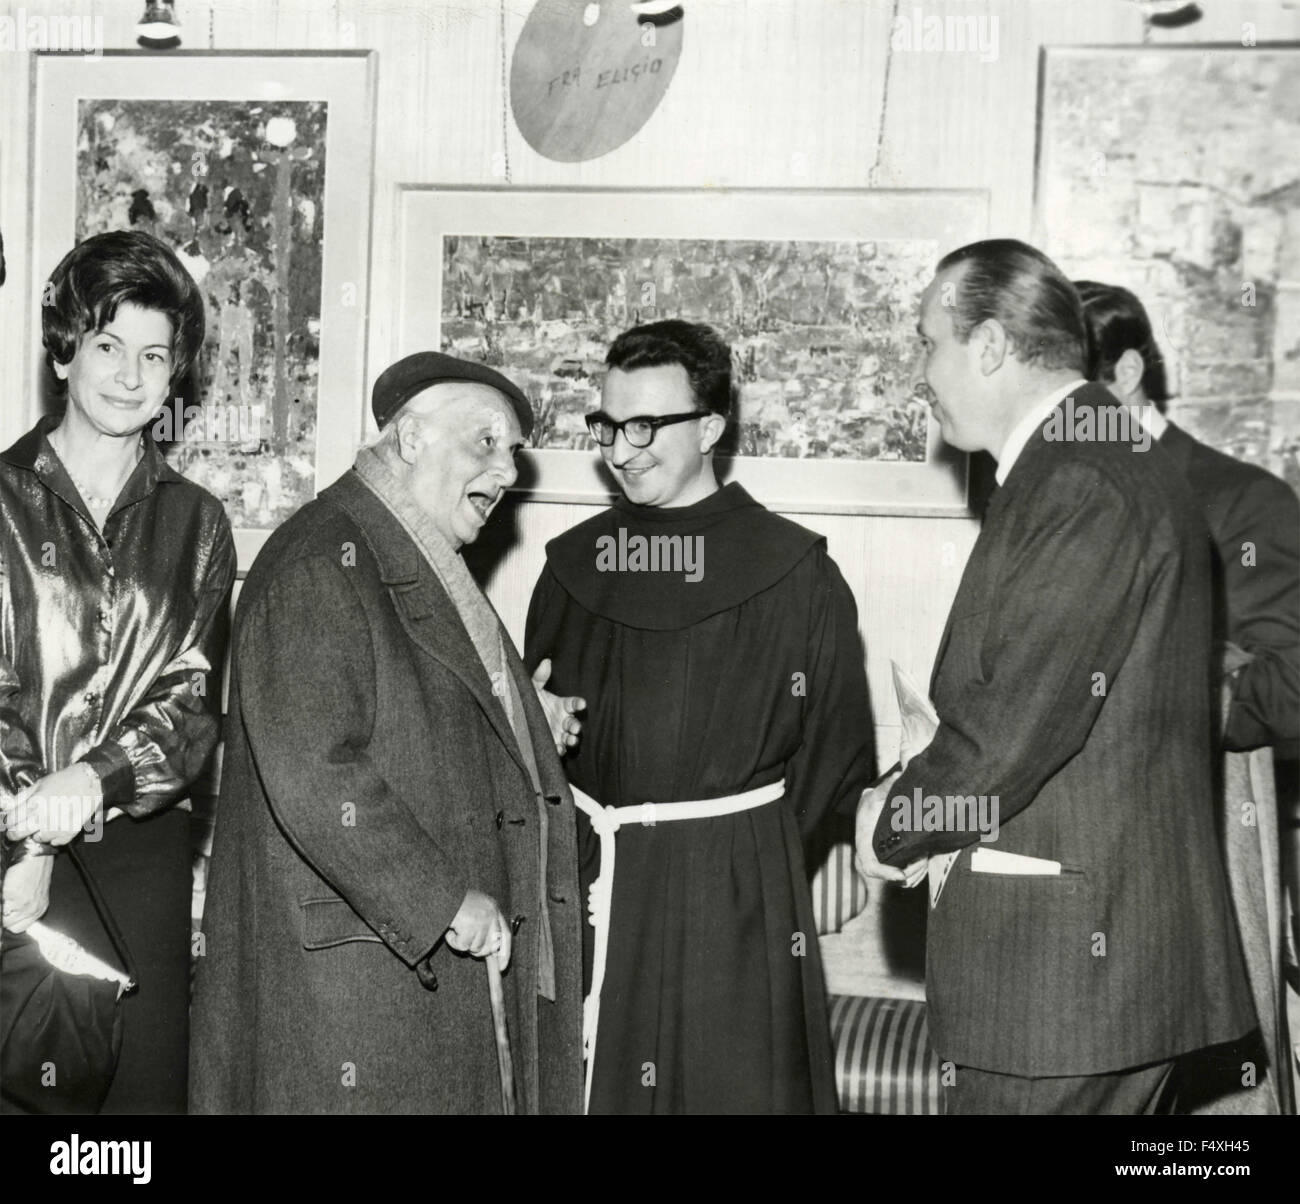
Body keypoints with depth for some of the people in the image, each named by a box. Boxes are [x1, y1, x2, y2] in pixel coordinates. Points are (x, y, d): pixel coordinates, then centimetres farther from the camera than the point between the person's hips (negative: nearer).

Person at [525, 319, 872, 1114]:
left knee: (732, 1086, 2)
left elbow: (838, 750, -3)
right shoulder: (576, 562, 8)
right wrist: (578, 848, 4)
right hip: (588, 890, 4)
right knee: (583, 1088, 9)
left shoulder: (793, 570, -5)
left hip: (734, 898, -4)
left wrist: (749, 856, -5)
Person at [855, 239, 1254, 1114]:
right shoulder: (1108, 466, 15)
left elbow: (1012, 728, -22)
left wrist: (894, 826, -6)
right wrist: (919, 806, 6)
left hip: (1064, 956, -9)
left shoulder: (1084, 486, -17)